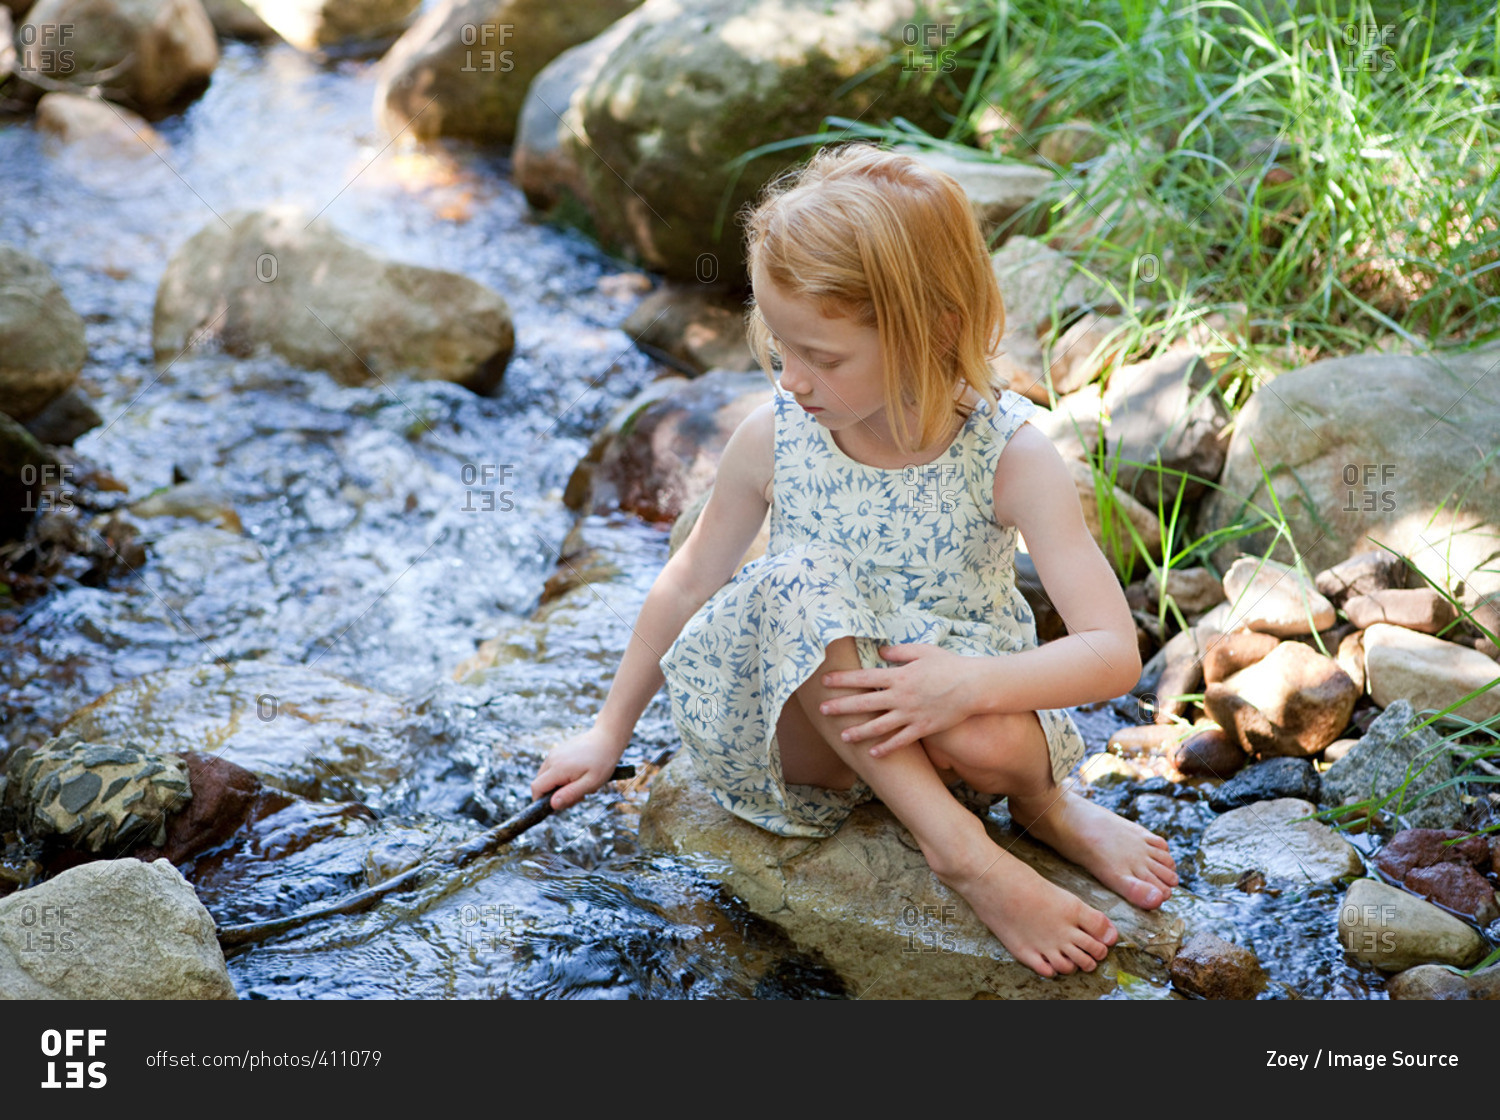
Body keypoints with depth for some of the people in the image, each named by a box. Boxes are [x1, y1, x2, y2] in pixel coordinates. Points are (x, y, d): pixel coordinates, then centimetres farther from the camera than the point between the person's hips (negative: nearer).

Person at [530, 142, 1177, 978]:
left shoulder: (1009, 454, -17)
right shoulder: (773, 440, -10)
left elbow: (1115, 653, -21)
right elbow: (689, 585, 7)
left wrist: (974, 683, -38)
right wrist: (611, 731, 15)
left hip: (936, 715, -2)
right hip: (802, 731, 2)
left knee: (990, 743, -39)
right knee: (799, 579, -31)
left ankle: (1042, 800, -1)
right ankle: (956, 844, -26)